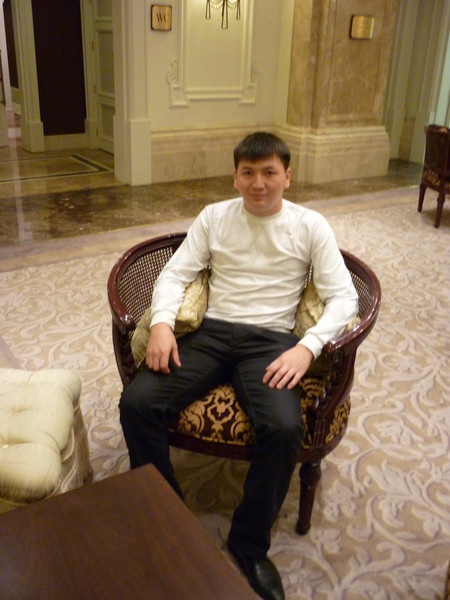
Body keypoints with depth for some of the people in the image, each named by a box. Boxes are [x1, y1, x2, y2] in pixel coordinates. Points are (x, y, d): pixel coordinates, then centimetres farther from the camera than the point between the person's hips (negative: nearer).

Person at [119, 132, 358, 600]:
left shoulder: (310, 226, 3)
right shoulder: (214, 217, 9)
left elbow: (343, 297, -3)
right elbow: (174, 275, 6)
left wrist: (307, 346, -20)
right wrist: (161, 322, -14)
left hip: (270, 338, -2)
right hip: (211, 331, 3)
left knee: (285, 427, -31)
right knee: (136, 402, -20)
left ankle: (249, 545, -6)